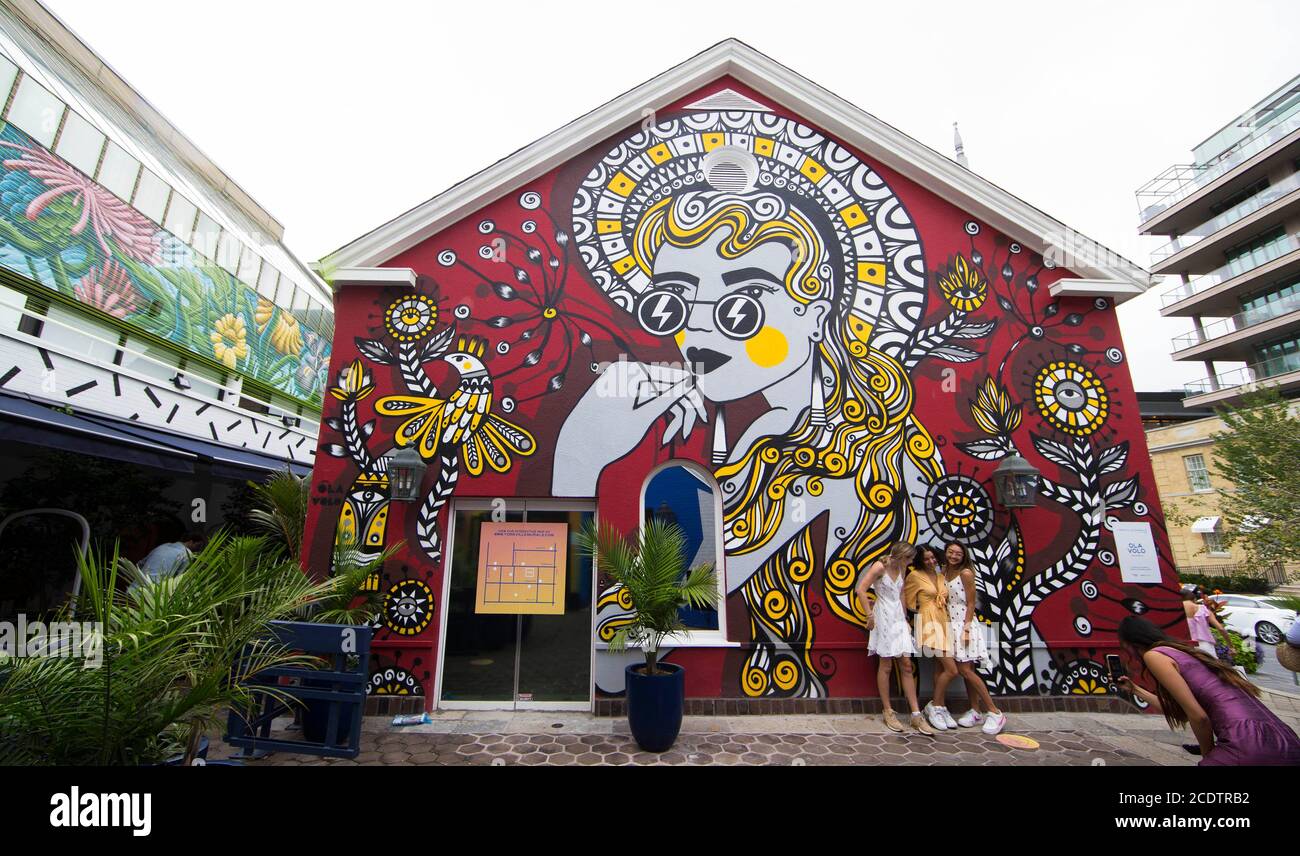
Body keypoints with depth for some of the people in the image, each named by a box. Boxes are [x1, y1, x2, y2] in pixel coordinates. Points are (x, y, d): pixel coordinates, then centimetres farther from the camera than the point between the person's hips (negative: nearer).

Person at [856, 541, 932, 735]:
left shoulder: (902, 568, 8)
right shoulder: (879, 567, -14)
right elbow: (860, 590, -20)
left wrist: (905, 618, 14)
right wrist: (870, 615, -17)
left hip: (899, 617, 6)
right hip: (884, 617, -6)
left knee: (907, 665, 6)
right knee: (886, 666, 3)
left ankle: (916, 715, 12)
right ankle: (888, 712, 15)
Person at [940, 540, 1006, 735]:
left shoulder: (966, 573, -11)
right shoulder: (945, 572, 8)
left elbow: (971, 604, -12)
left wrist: (966, 628, -16)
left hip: (964, 624, -6)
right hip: (951, 624, 6)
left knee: (965, 670, -6)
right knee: (965, 670, 10)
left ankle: (995, 713, 6)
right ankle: (976, 712, 19)